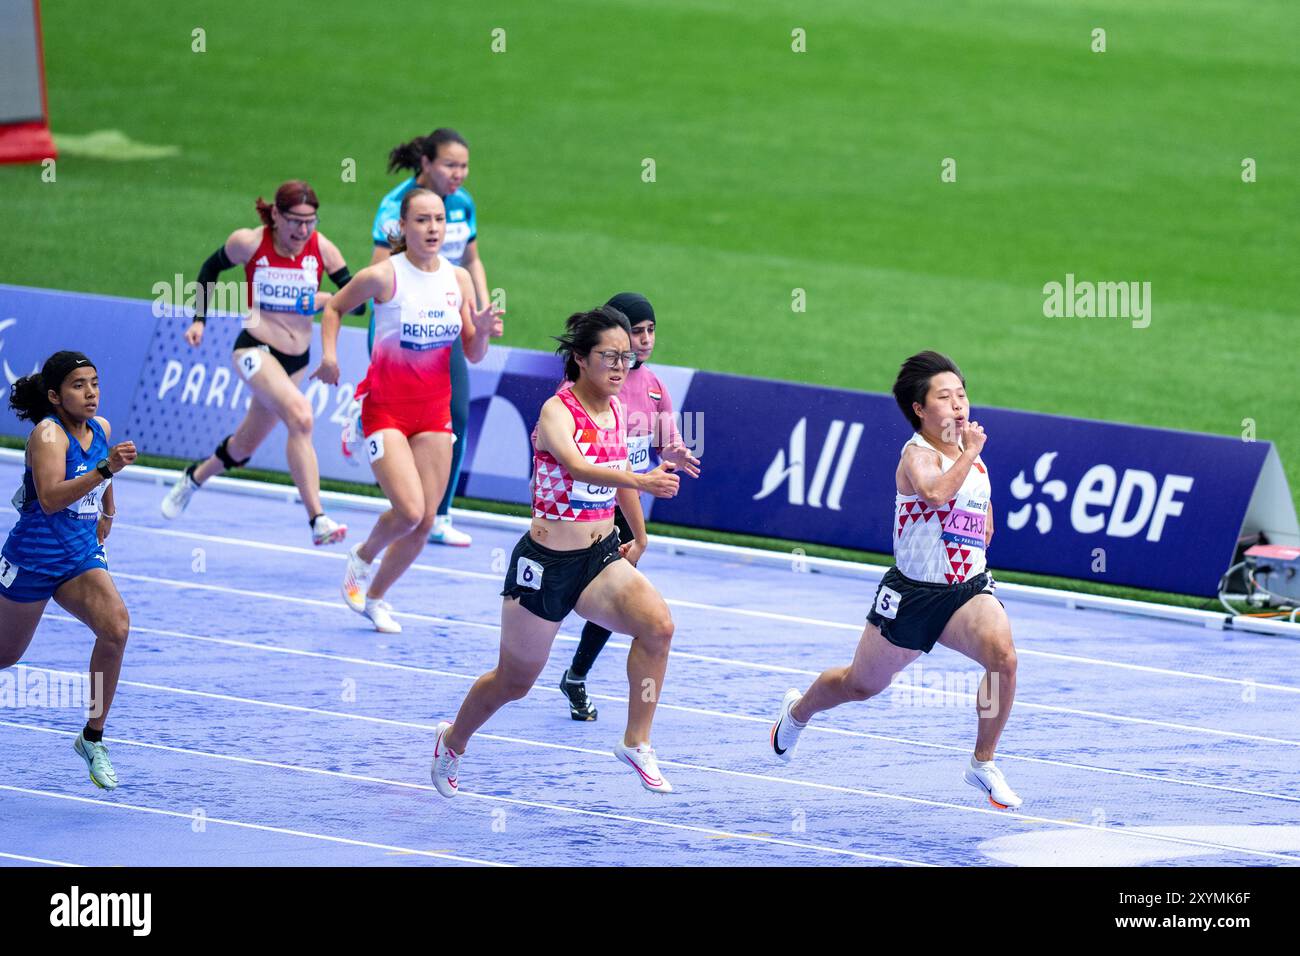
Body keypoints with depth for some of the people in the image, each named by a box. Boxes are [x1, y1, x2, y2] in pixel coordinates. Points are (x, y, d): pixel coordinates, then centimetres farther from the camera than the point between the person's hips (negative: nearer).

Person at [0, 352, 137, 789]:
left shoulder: (100, 428, 2)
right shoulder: (48, 433, -20)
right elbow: (50, 498, -35)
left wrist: (108, 513, 32)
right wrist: (105, 468, -42)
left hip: (82, 556, 5)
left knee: (116, 626, -20)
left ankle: (92, 738, -11)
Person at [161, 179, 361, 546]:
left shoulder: (321, 249, -6)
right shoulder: (250, 243, -10)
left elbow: (358, 300, -3)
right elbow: (211, 268, 9)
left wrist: (325, 300, -21)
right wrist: (199, 320, 6)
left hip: (297, 359, 5)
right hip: (256, 348, -5)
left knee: (245, 445, 17)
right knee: (299, 415, -30)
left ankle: (194, 478, 50)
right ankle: (317, 521, -35)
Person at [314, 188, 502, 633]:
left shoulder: (459, 279, 1)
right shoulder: (384, 276, -13)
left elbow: (473, 355, 5)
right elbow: (334, 307, 4)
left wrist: (481, 332, -16)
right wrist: (329, 354, -10)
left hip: (434, 410, 5)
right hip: (384, 407, -5)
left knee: (424, 522, 3)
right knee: (409, 511, -18)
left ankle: (375, 596, 25)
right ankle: (362, 557, 15)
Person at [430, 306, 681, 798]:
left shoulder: (616, 410, 3)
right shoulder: (558, 411, -19)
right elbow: (577, 466, -40)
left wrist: (639, 535, 33)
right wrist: (639, 480, -56)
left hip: (601, 557, 6)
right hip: (544, 566, -5)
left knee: (657, 623, -23)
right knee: (515, 680, 9)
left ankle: (636, 743, -13)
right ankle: (452, 740, 38)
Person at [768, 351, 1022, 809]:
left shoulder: (974, 458, 6)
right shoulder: (917, 456, -16)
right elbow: (936, 493, -40)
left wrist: (975, 549, 11)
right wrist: (970, 454, -29)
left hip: (967, 590, 4)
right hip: (911, 592, -4)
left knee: (1003, 656, -27)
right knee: (862, 684, 16)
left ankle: (983, 765, -11)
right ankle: (798, 710, 51)